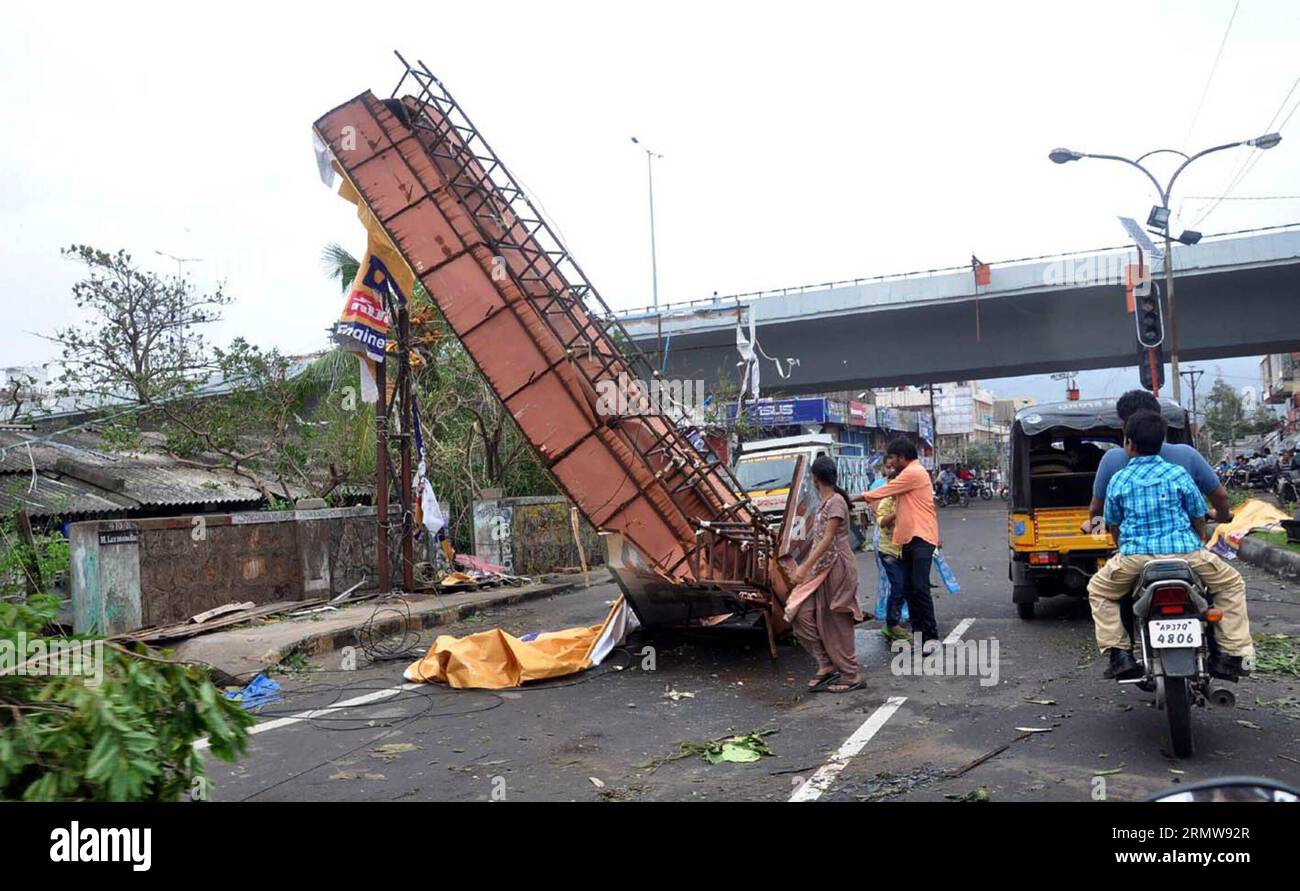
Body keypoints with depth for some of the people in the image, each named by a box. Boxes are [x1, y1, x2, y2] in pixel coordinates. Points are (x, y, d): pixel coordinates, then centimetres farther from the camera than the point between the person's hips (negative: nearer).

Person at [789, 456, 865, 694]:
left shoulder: (836, 501, -15)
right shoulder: (825, 501, 12)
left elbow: (827, 539, -22)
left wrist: (804, 567, -26)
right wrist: (805, 567, 22)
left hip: (837, 567, -9)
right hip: (822, 567, 9)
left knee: (836, 622, -2)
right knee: (804, 616, 3)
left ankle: (851, 676, 8)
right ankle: (827, 664, 13)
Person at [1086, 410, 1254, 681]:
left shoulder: (1118, 481, 7)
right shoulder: (1179, 475, 7)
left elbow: (1112, 524, 16)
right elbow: (1198, 518, 16)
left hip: (1135, 556, -1)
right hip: (1184, 551, 1)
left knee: (1098, 590, 22)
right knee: (1232, 585, 24)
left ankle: (1118, 653, 7)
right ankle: (1231, 654, 17)